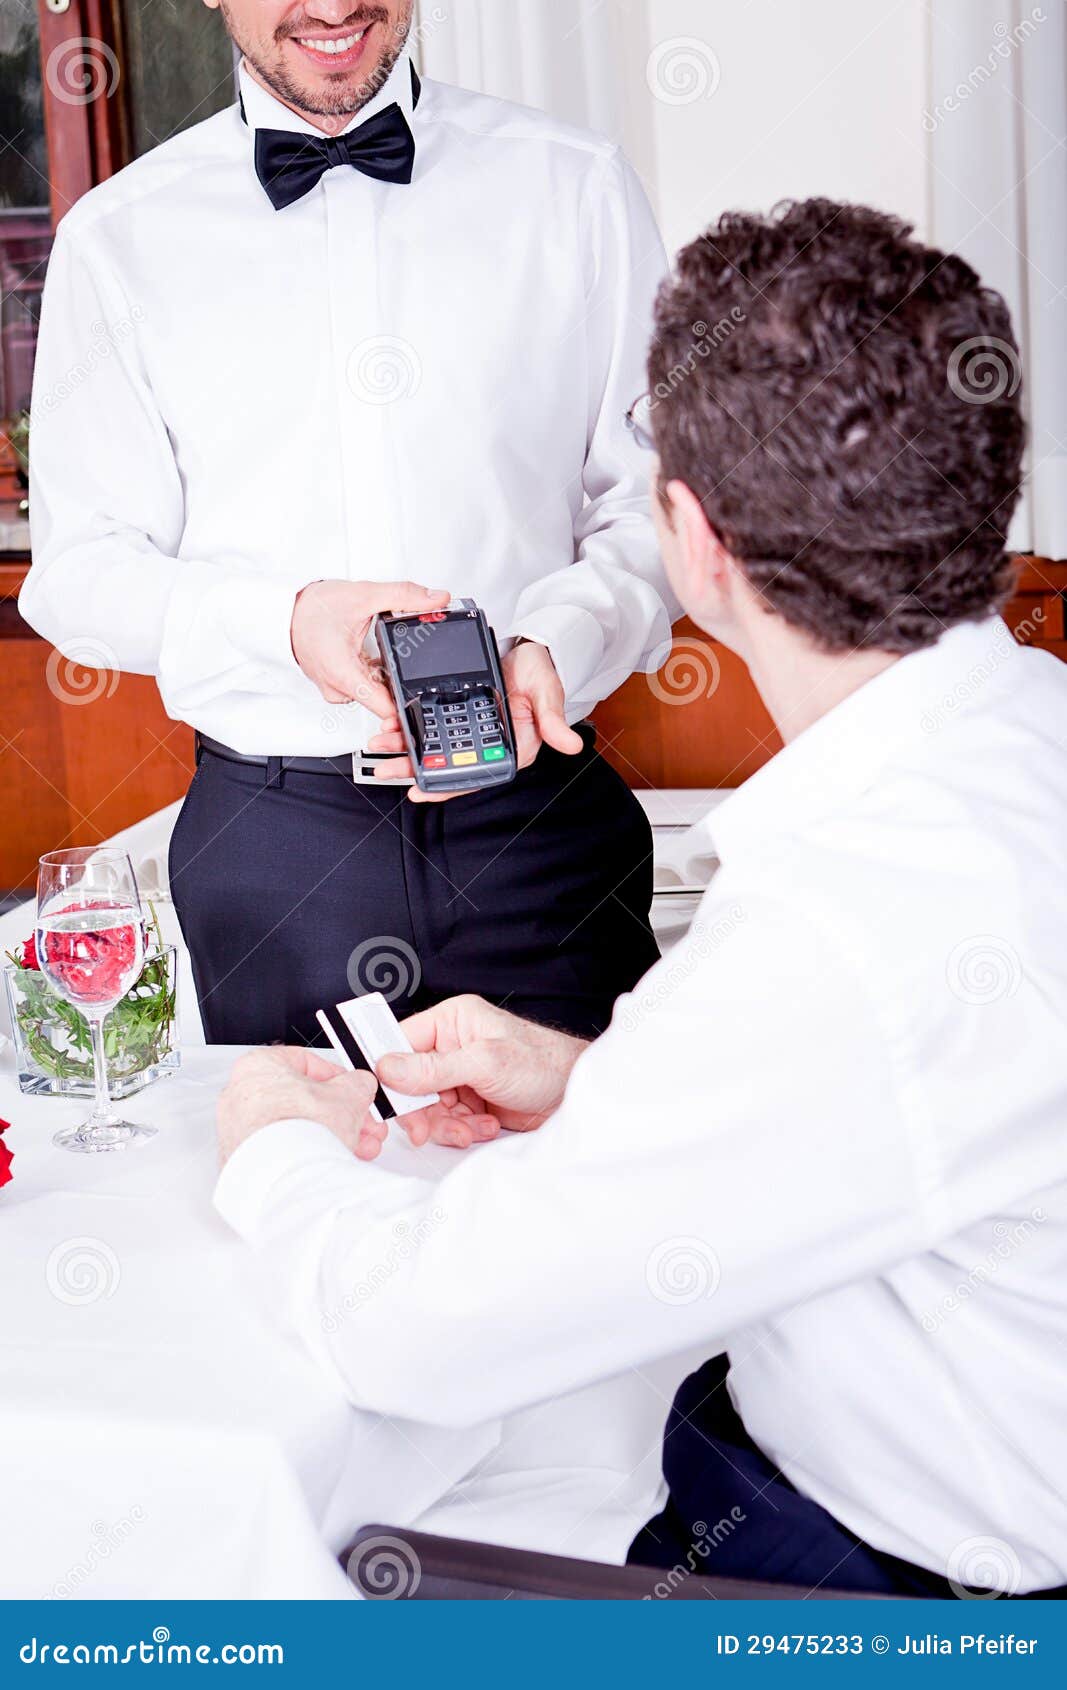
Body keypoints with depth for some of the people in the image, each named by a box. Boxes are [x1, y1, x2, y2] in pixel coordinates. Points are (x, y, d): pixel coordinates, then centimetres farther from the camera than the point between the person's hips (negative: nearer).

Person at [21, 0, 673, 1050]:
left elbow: (659, 500, 3)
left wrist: (555, 647, -17)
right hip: (271, 836, 0)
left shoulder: (577, 188, 4)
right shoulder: (117, 238, 4)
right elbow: (75, 569, 2)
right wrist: (286, 622, -16)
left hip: (541, 818, 0)